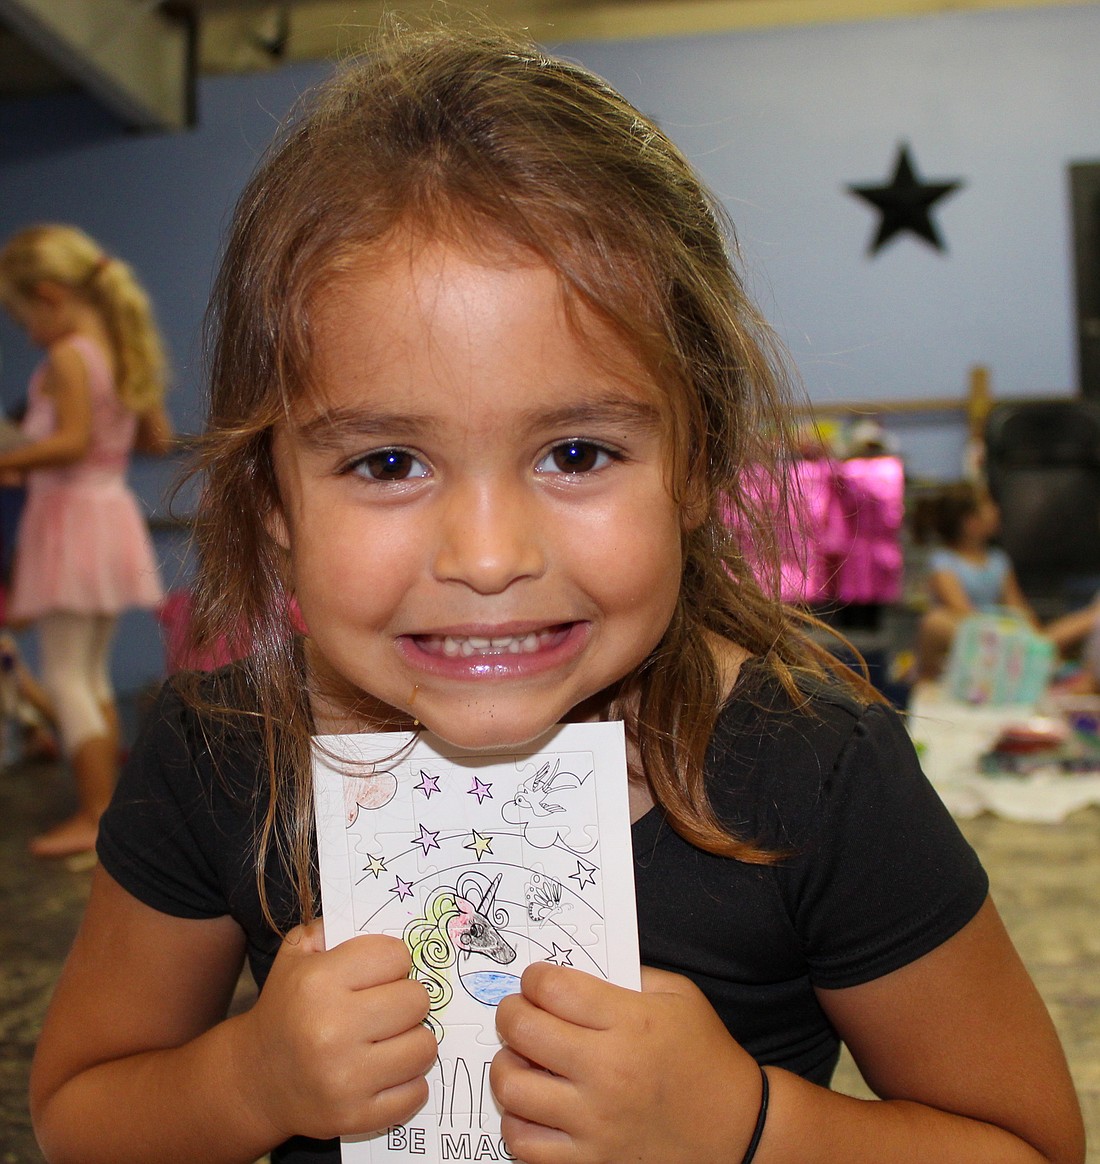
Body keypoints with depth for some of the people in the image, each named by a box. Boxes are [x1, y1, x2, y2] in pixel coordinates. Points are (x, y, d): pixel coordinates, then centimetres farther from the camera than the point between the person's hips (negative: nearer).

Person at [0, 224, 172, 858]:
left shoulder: (67, 357, -14)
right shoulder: (128, 353, 9)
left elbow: (71, 442, -23)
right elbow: (159, 439, 14)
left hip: (70, 514, -8)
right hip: (114, 513, 9)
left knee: (65, 677, -1)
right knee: (93, 674, 17)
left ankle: (94, 817, 3)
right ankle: (108, 802, 24)